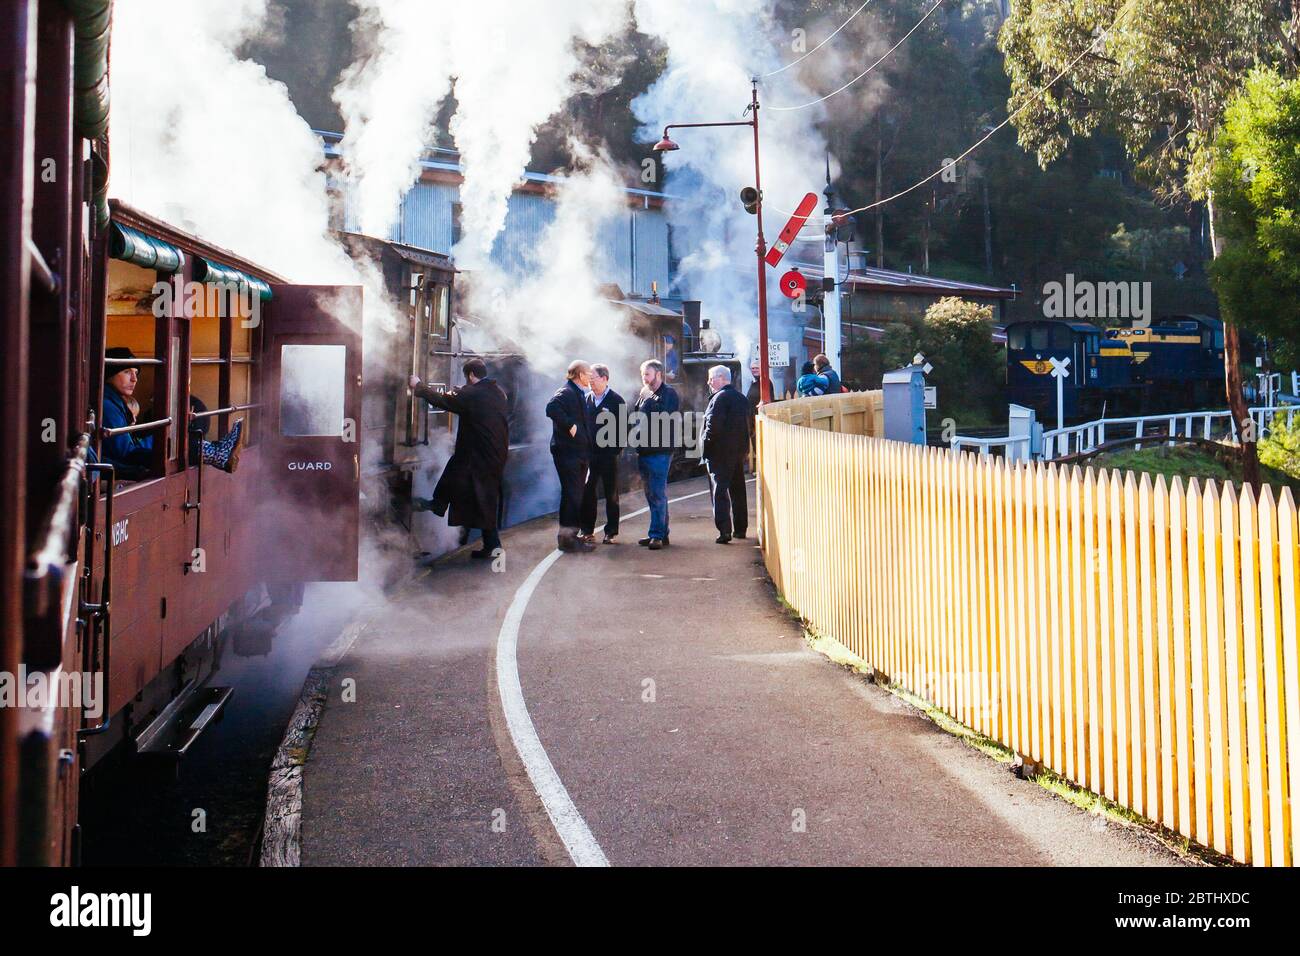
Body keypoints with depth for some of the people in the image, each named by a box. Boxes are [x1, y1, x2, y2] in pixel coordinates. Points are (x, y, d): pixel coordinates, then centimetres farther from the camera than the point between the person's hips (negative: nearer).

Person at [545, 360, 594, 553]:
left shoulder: (579, 394, 18)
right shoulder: (566, 392, -14)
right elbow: (552, 408, -33)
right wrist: (569, 425, -26)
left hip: (580, 452, 10)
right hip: (567, 451, -10)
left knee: (577, 494, 13)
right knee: (572, 494, -10)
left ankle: (572, 534, 21)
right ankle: (566, 537, -8)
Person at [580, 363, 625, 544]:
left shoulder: (616, 400, -4)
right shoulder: (586, 399, 7)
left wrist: (617, 448, -11)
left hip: (608, 454, -3)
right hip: (589, 453, 3)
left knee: (611, 494, 5)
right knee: (587, 492, 3)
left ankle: (611, 532, 12)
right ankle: (587, 530, 12)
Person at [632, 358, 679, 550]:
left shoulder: (668, 393, -6)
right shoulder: (645, 394, 18)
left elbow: (662, 415, -20)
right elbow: (636, 417, 25)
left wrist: (648, 398, -13)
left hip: (660, 452, -8)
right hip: (644, 451, 9)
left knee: (657, 494, -10)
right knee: (653, 495, 12)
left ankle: (658, 535, -9)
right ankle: (660, 533, 18)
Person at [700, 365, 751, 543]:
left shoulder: (719, 398, -14)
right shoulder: (741, 398, 12)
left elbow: (713, 425, -22)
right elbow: (747, 424, 16)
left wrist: (705, 442, -9)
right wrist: (743, 445, 18)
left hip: (719, 451, -8)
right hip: (739, 450, 8)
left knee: (719, 490, -8)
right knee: (738, 490, 16)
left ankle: (724, 530, -19)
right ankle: (740, 528, 21)